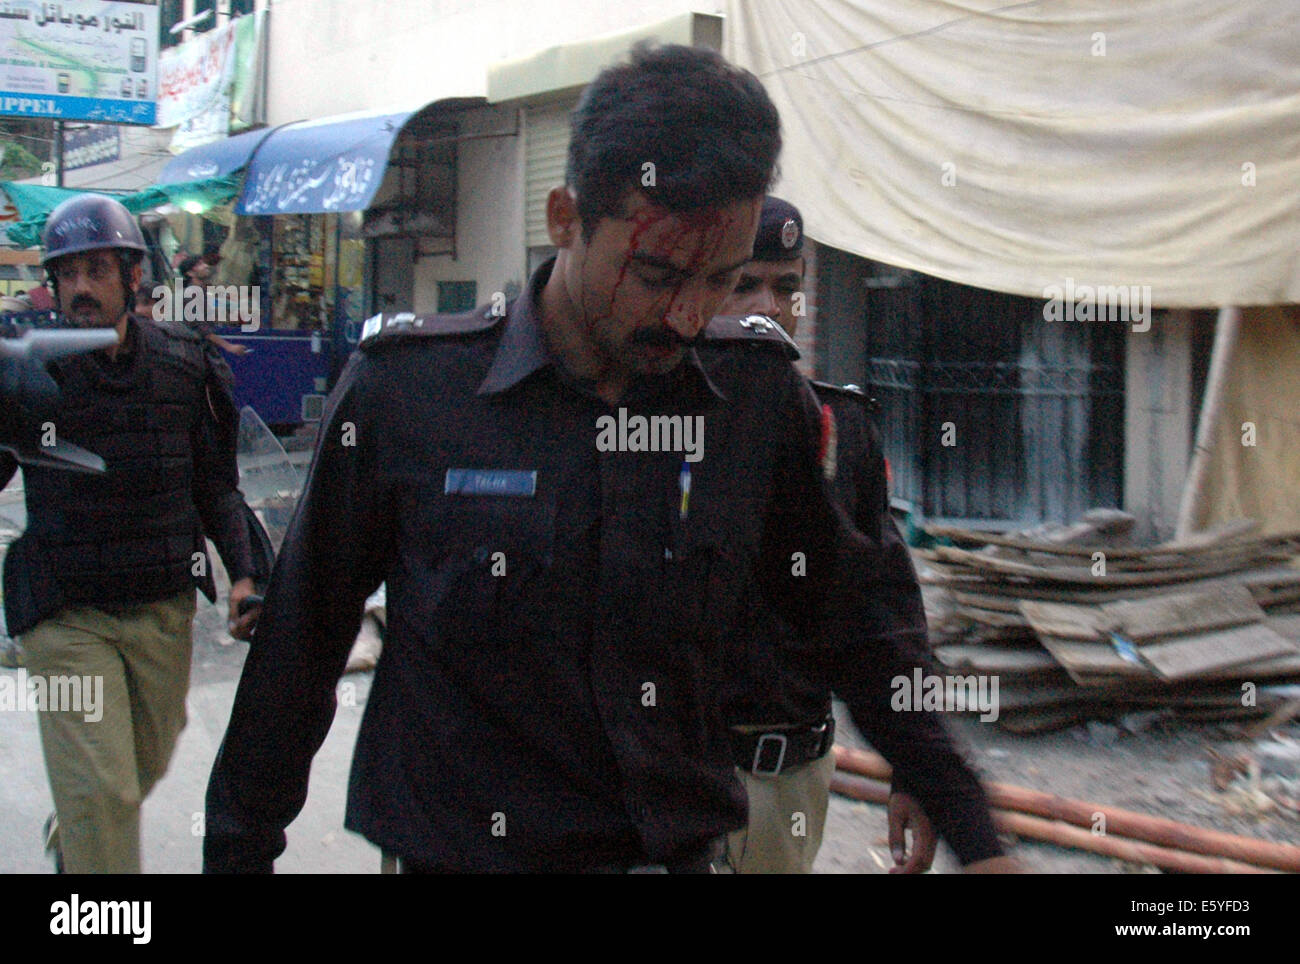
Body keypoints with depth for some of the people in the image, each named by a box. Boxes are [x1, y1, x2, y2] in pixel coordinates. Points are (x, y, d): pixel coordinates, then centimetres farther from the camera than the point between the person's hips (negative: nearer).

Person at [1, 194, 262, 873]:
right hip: (66, 616, -3)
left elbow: (216, 484, 8)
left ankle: (72, 836, 51)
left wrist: (241, 573, -2)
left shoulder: (184, 366, 0)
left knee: (149, 759, 21)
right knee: (100, 793, -8)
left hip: (164, 610, 4)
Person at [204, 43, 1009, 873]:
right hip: (462, 847, -2)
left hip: (682, 845, 3)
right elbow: (301, 643, -3)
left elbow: (851, 618, 5)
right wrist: (239, 850, 3)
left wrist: (974, 837, 6)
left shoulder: (759, 394, -6)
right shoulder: (407, 387, -13)